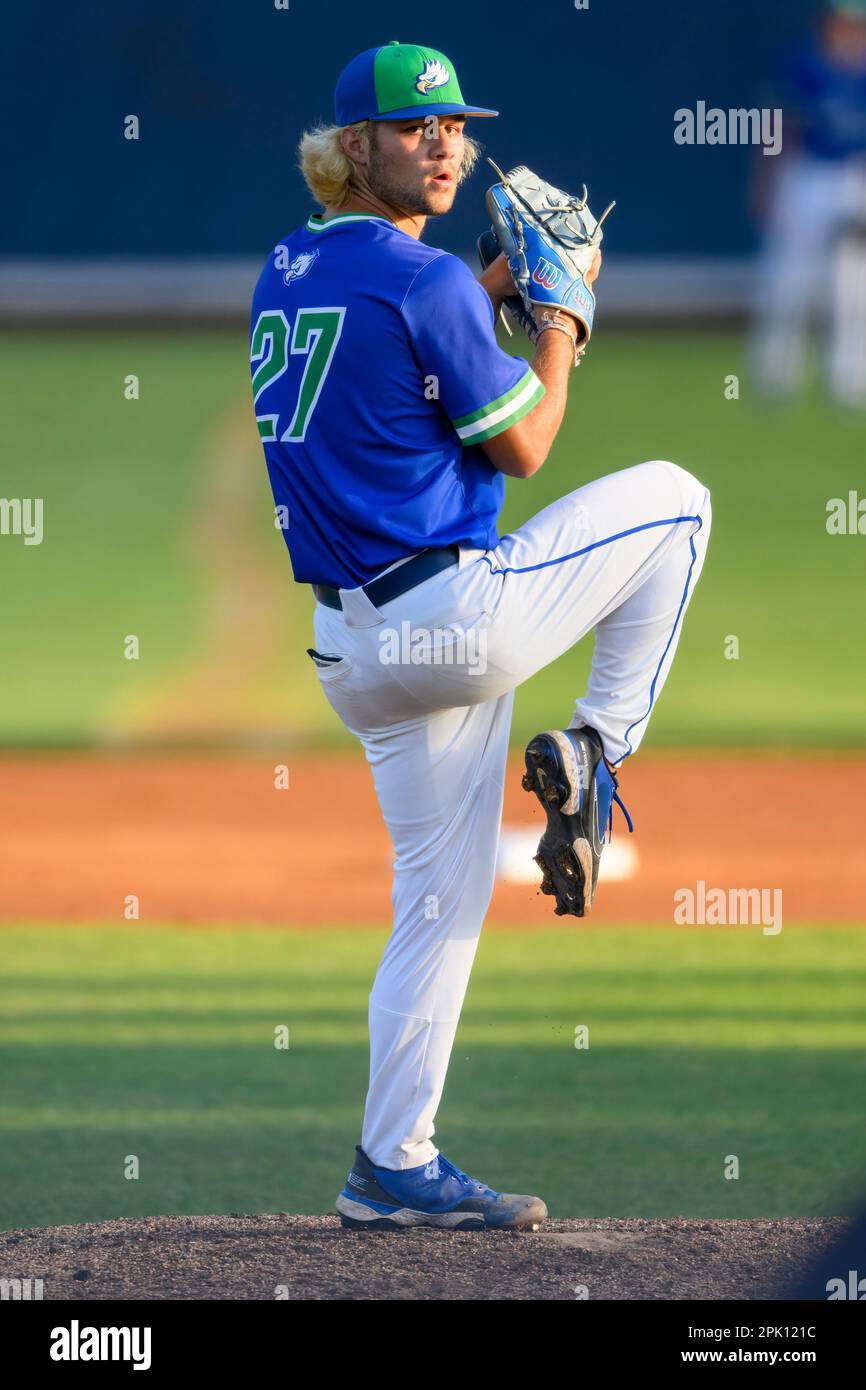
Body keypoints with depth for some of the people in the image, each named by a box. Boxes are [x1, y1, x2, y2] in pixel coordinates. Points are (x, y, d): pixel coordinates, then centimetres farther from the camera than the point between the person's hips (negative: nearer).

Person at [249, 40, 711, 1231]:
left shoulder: (286, 273, 11)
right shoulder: (425, 280, -13)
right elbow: (520, 446, -7)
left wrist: (498, 286, 19)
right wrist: (561, 312, 5)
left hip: (354, 646, 8)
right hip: (457, 617, -8)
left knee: (440, 900, 13)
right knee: (672, 498, 10)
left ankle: (394, 1168, 9)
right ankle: (594, 753, 6)